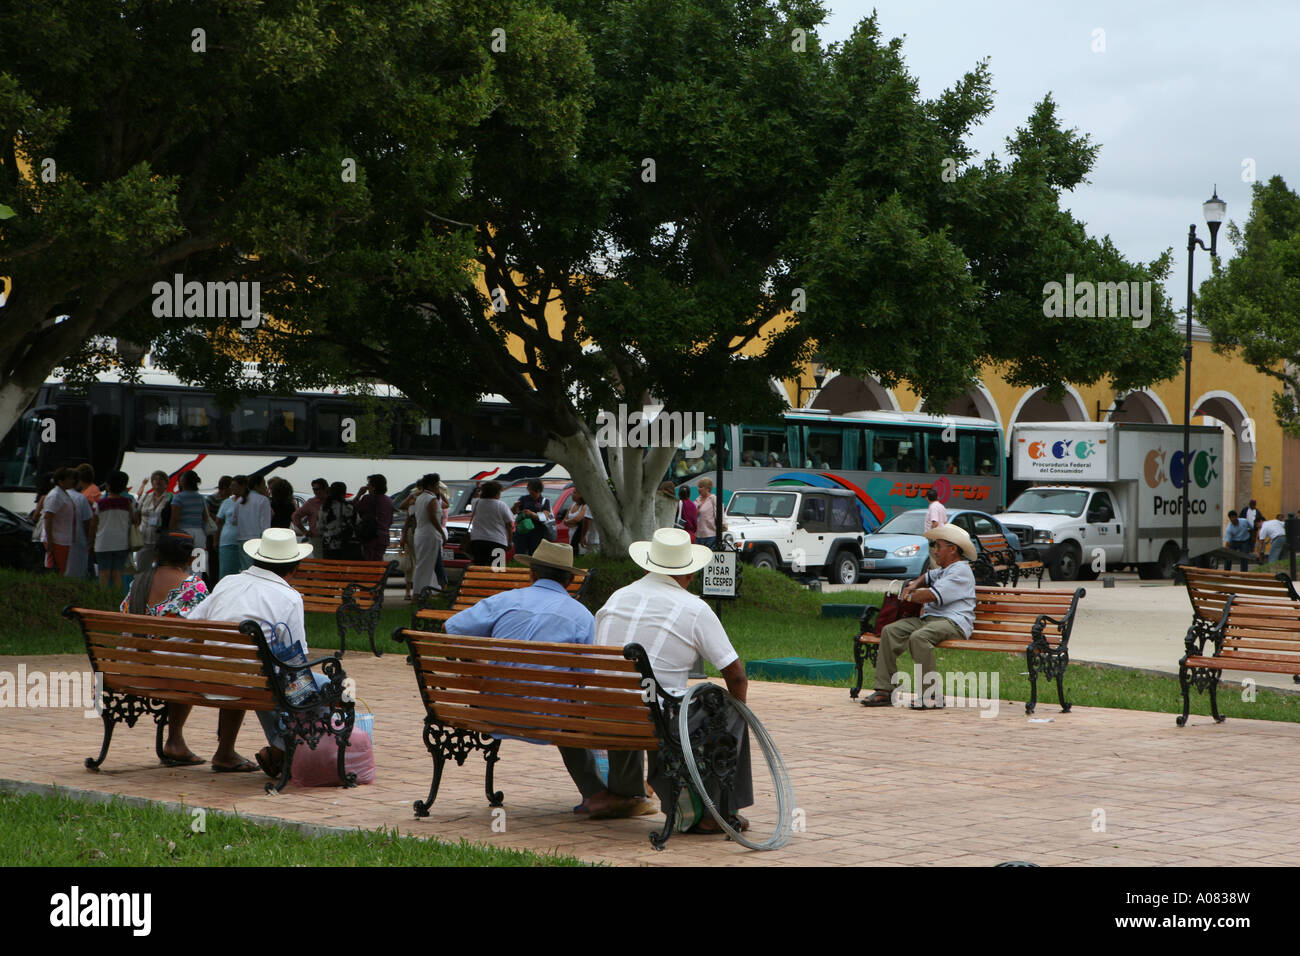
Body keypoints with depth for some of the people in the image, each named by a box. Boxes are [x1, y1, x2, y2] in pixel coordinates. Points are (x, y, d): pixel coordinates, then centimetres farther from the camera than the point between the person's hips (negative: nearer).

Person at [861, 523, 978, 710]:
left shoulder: (960, 571, -7)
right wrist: (915, 584, 25)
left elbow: (931, 595, -17)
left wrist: (909, 596, 2)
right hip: (929, 618, 10)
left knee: (918, 637, -37)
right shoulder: (943, 571, 26)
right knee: (890, 631, -10)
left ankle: (932, 695, -31)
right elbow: (928, 576, 49)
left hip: (953, 622, -10)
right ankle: (884, 691, -15)